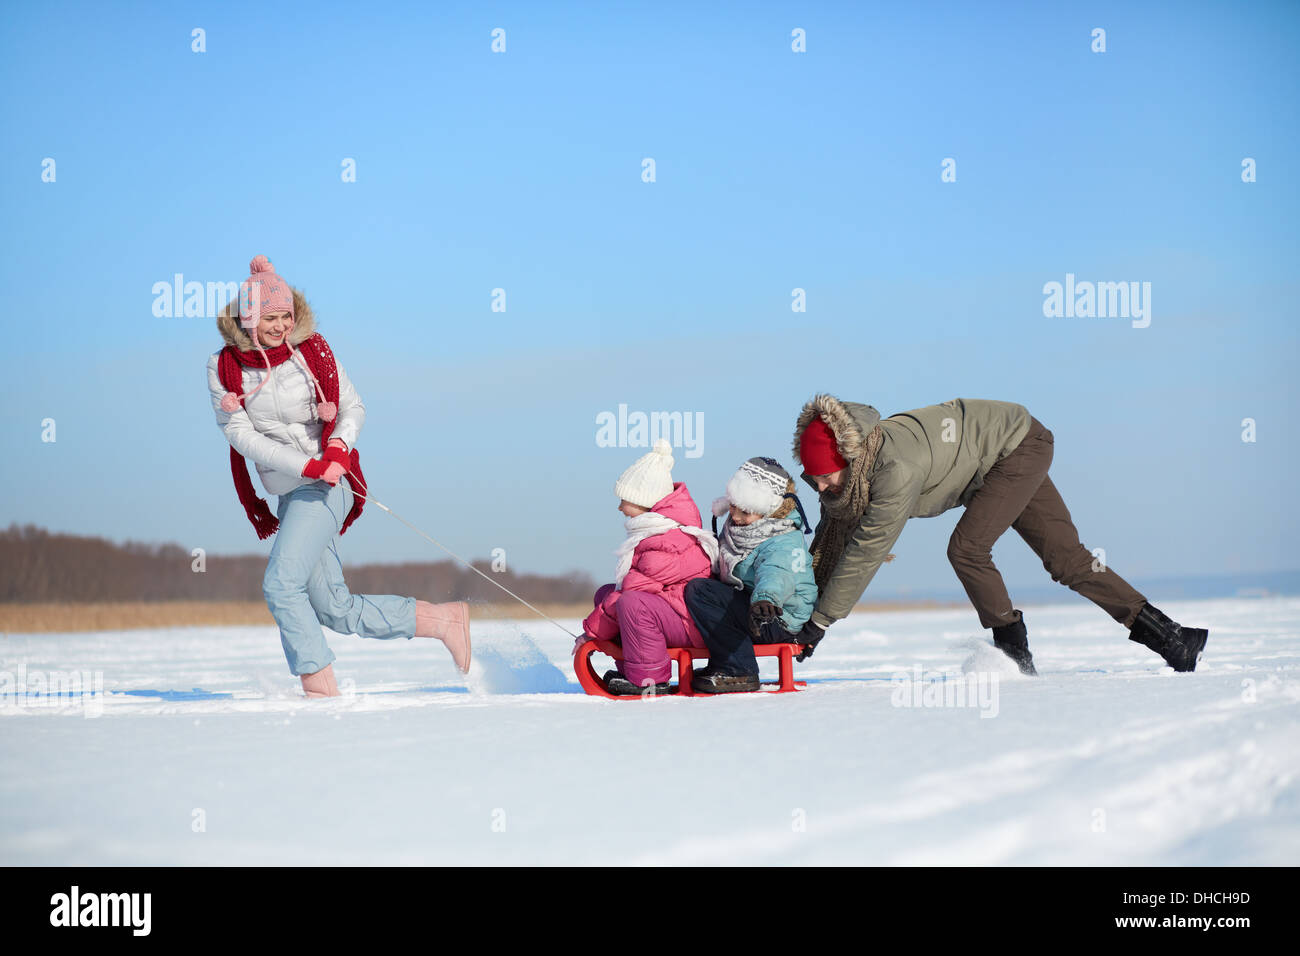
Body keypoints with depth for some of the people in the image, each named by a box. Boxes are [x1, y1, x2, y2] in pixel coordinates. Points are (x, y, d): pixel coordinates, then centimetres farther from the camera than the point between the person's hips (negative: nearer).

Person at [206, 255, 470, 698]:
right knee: (336, 610, 5)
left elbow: (353, 408, 5)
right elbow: (239, 433, -7)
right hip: (287, 494, 5)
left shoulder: (312, 352, -3)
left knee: (281, 584, -20)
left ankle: (320, 686, -14)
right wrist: (307, 465, -17)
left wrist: (338, 445, -17)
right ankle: (442, 619, 17)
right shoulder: (224, 367, 1)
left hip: (325, 487, -5)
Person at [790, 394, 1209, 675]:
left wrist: (819, 623, -30)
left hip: (1020, 446, -8)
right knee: (1067, 559, 6)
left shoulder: (896, 468, -37)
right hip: (1005, 456, 8)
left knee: (966, 548, -20)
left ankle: (1016, 655, -7)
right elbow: (830, 542, -2)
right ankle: (1168, 635, 9)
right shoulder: (848, 470, -12)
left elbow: (865, 551, -34)